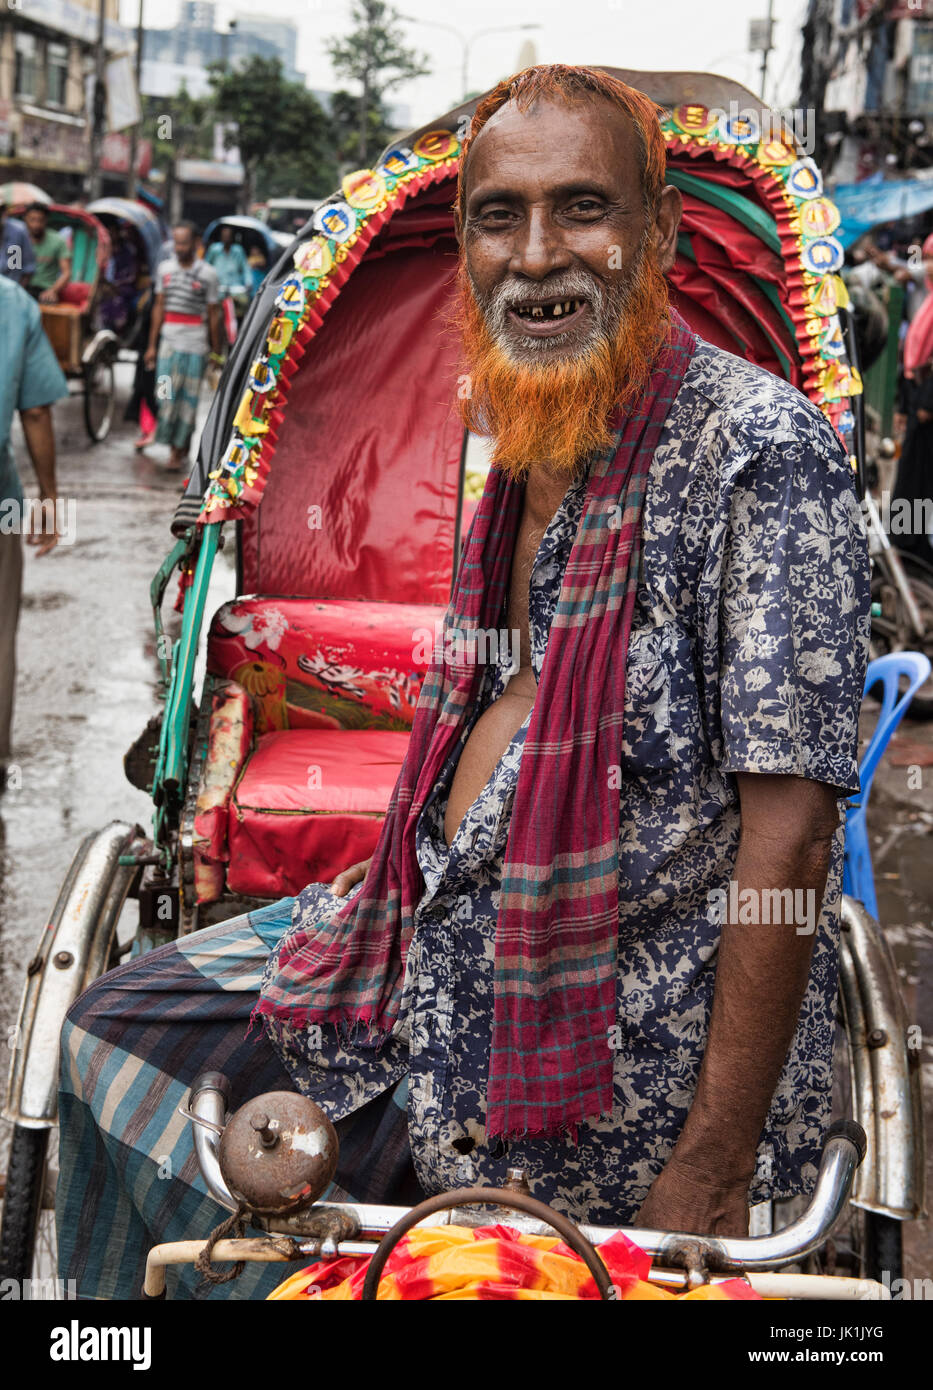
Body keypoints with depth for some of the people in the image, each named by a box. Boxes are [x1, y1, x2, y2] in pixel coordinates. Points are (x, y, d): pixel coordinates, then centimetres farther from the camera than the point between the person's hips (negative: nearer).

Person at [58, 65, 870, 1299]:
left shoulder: (758, 444, -20)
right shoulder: (532, 430, 6)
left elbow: (790, 837, -22)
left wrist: (711, 1176, -22)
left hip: (618, 1076, -8)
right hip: (450, 940, 8)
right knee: (122, 1026, 11)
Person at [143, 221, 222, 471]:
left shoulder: (207, 274, -1)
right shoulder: (165, 268, 9)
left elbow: (213, 314, 2)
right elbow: (159, 307, 12)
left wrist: (217, 351, 1)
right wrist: (152, 345, 9)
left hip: (195, 346, -3)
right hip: (168, 342, 3)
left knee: (188, 398, 1)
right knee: (167, 394, -4)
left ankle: (181, 450, 9)